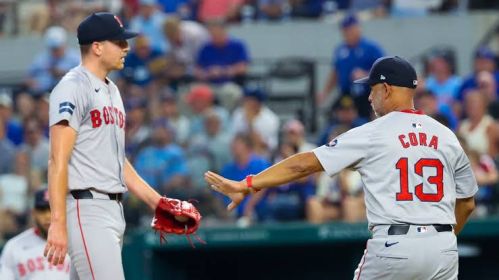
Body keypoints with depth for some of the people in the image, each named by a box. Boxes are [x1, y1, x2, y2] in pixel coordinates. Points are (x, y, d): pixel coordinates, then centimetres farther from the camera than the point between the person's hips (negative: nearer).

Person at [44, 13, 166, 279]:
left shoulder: (111, 91, 19)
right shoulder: (73, 88, -11)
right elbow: (58, 160, -17)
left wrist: (157, 202, 20)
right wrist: (58, 224, -24)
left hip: (114, 209, 10)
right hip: (87, 209, -10)